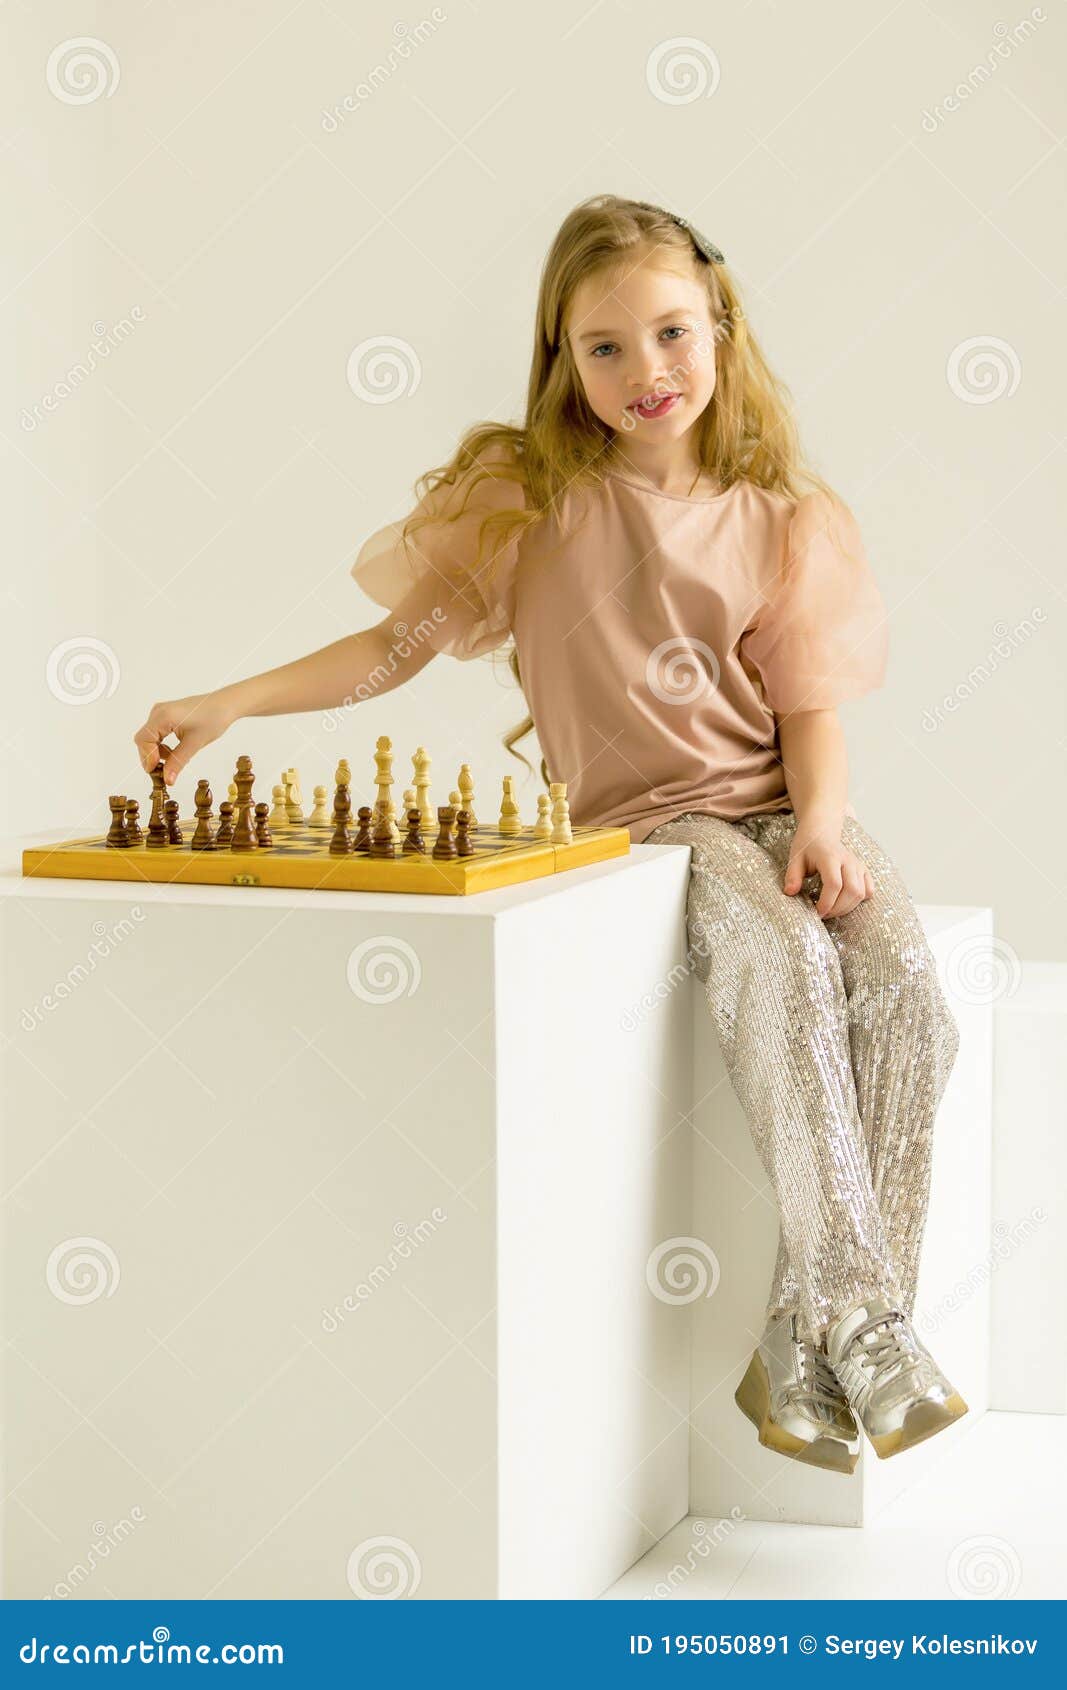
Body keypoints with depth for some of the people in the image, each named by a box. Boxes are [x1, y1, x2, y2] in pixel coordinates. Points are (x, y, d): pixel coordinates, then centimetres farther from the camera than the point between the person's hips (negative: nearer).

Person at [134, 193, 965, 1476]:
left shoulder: (779, 515, 10)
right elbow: (400, 643, 6)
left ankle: (804, 1345, -18)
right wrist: (229, 705, -4)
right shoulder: (526, 495, 5)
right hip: (644, 822, -3)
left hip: (783, 805, 3)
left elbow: (808, 701, 8)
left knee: (901, 981, -26)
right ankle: (861, 1317, -28)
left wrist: (821, 821, -12)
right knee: (783, 963, -33)